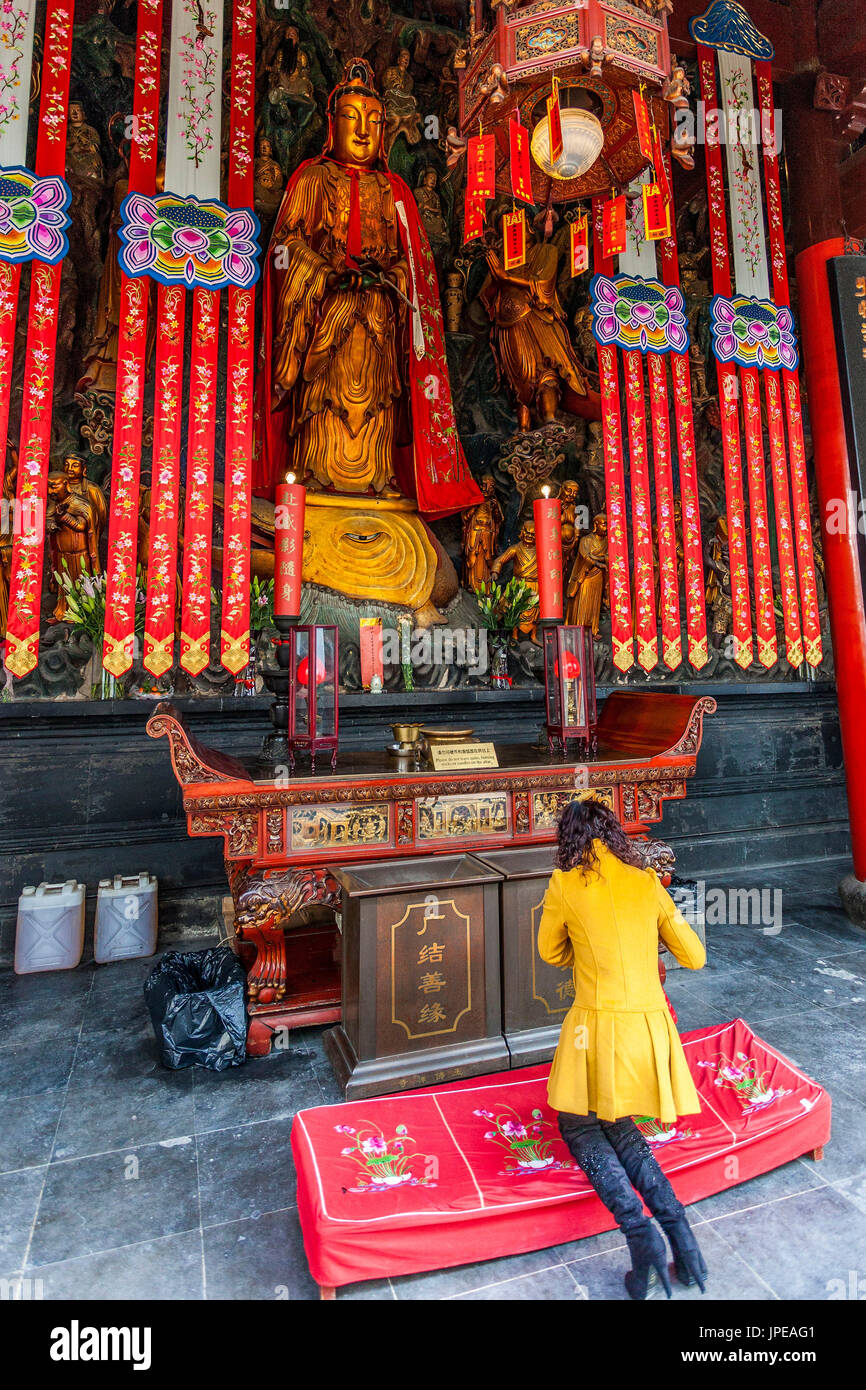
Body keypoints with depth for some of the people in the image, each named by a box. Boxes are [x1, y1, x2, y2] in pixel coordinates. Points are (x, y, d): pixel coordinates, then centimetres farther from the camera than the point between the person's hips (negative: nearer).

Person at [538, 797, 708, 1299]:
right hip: (650, 1026, 5)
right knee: (616, 1125, 25)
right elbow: (694, 957, 11)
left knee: (580, 1126, 18)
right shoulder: (648, 883, 3)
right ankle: (677, 1227, 9)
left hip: (597, 1026, -5)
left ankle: (640, 1232, -2)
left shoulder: (564, 886, -6)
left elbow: (552, 952, 11)